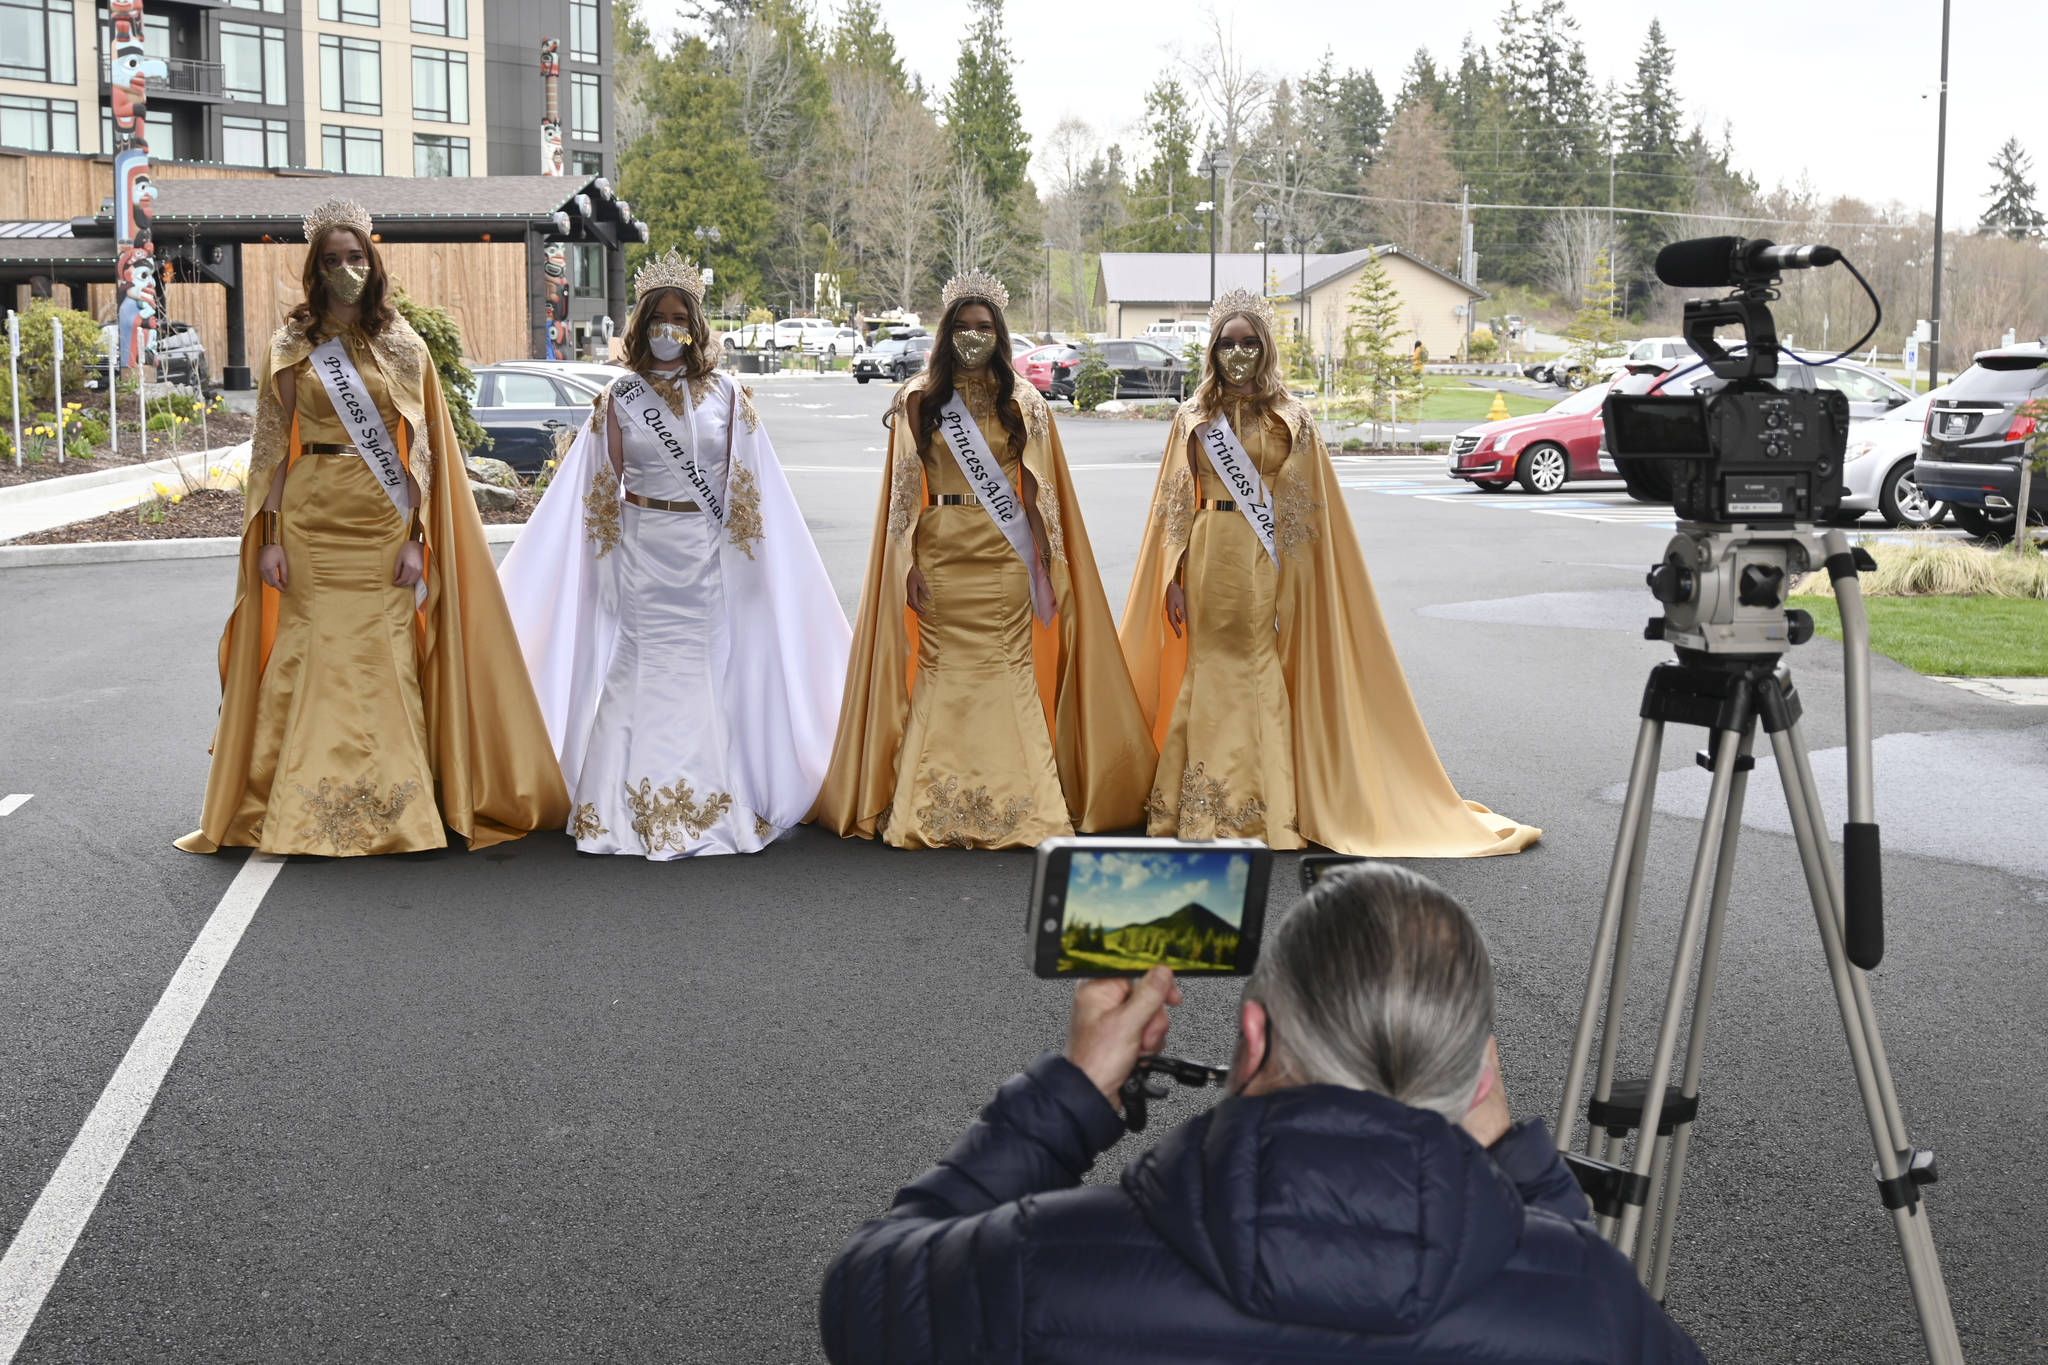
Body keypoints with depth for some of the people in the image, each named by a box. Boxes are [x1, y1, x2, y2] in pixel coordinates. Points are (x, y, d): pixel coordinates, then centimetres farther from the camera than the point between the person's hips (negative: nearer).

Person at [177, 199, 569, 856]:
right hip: (312, 523, 0)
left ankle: (396, 811, 7)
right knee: (310, 656, -2)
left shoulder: (401, 345, 6)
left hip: (383, 526, 0)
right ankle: (308, 813, 6)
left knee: (387, 660, -1)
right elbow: (273, 445, 3)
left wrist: (417, 538, -5)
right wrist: (269, 538, -4)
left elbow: (419, 446, 3)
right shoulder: (293, 344, 5)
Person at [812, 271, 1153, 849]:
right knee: (942, 672, -2)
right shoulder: (919, 400, 7)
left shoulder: (1023, 403, 9)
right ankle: (934, 809, 4)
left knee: (1008, 672, -3)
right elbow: (905, 490, 5)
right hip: (941, 556, 0)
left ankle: (1020, 809, 2)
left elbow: (1038, 490, 9)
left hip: (1004, 558, 0)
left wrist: (1047, 564, 2)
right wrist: (908, 563, -2)